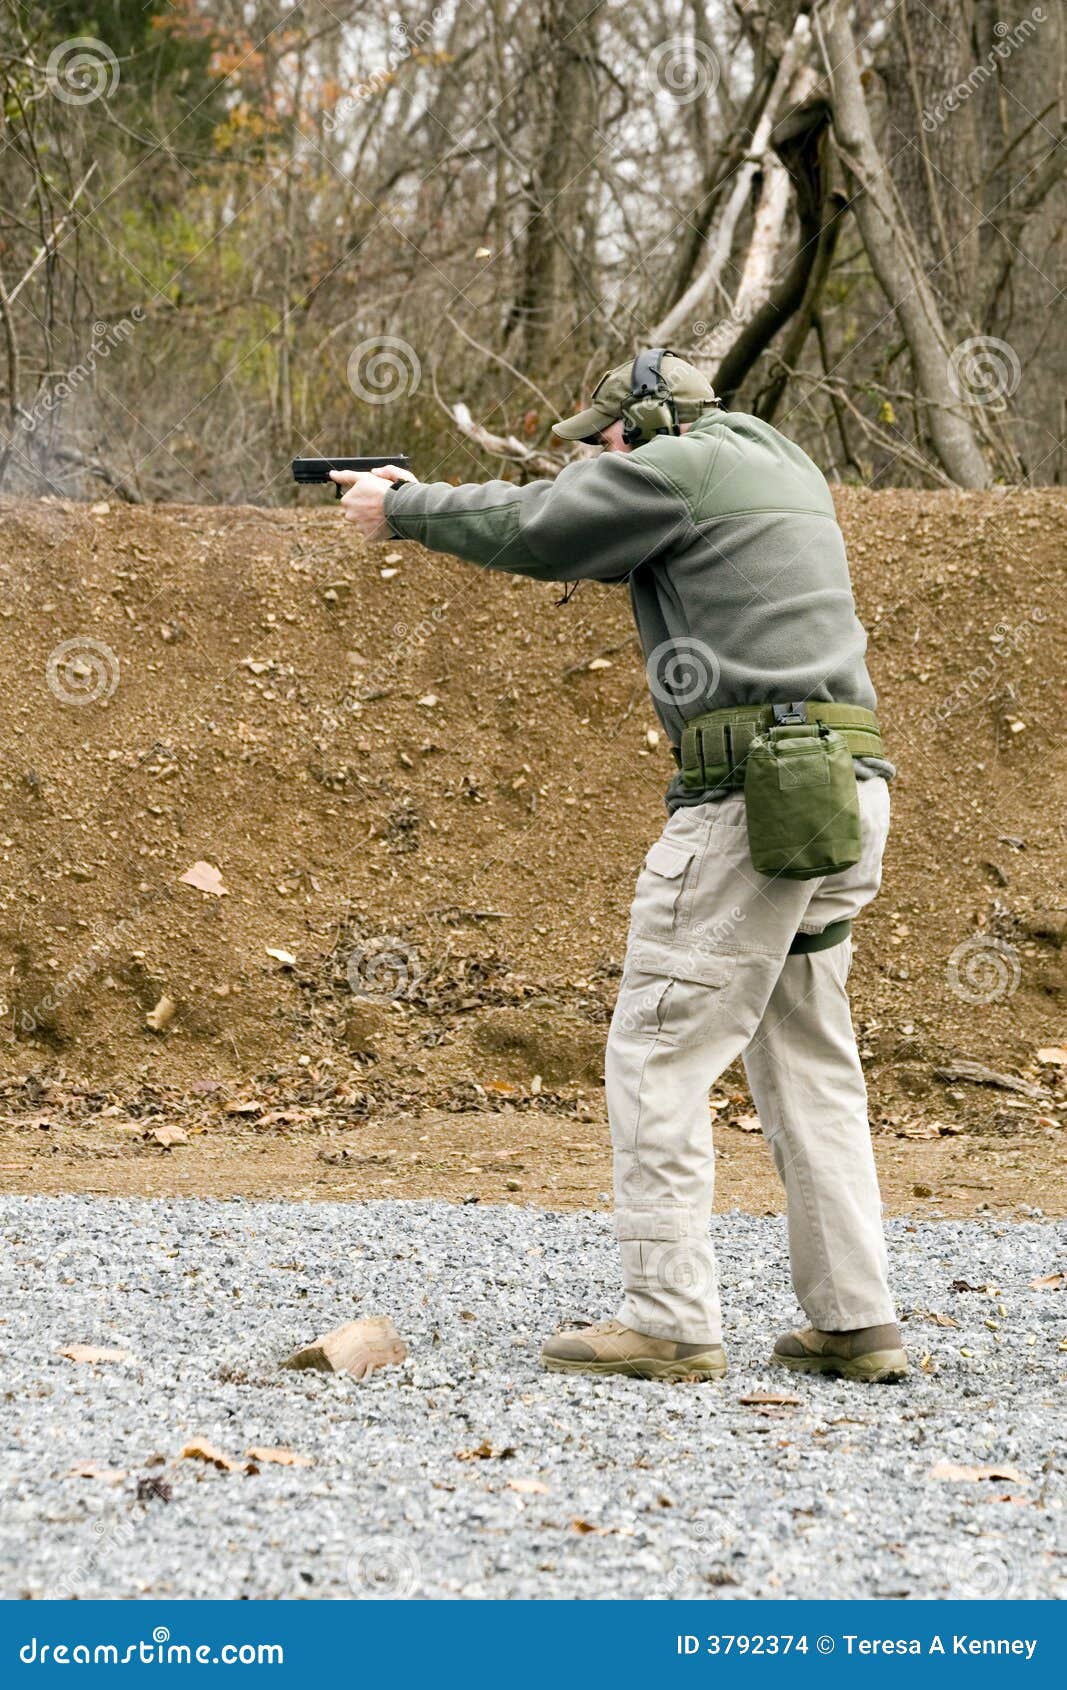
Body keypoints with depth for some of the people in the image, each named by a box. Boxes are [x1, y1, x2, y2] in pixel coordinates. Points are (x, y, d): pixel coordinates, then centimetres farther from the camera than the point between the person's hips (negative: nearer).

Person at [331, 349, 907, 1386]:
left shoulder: (682, 466, -3)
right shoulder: (782, 470, 24)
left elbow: (530, 529, 2)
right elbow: (578, 531, 31)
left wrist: (400, 508, 18)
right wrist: (427, 503, 30)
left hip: (753, 796, -9)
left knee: (658, 1053, -4)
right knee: (807, 1059, 13)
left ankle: (668, 1320, -6)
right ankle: (855, 1320, 11)